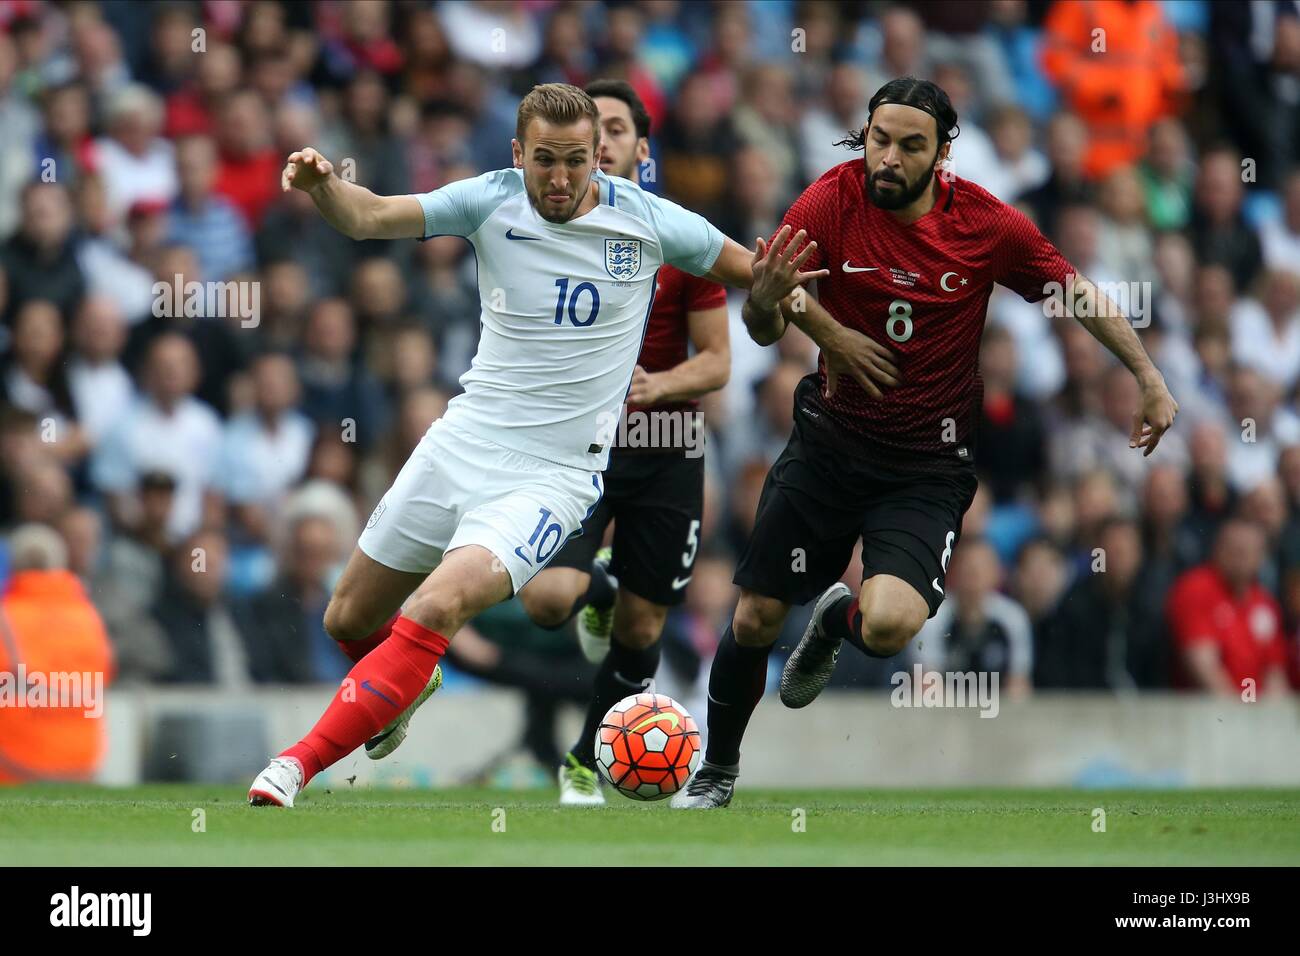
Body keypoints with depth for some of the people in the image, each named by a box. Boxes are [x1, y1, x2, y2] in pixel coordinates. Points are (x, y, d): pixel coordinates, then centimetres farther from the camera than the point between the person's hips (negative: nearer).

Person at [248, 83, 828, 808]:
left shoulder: (647, 221, -7)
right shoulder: (490, 202, -4)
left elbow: (752, 274, 5)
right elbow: (369, 217, -14)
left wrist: (770, 287, -20)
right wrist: (322, 184, -36)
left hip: (554, 473, -4)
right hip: (461, 442, 4)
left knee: (437, 607, -27)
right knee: (349, 623, 14)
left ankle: (301, 764, -20)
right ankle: (409, 686, 50)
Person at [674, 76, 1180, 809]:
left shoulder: (987, 225, -11)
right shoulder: (833, 201, -12)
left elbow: (1079, 295, 3)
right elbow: (761, 329, -13)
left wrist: (1150, 379, 0)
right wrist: (773, 300, -35)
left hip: (929, 465, -1)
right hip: (832, 439, 1)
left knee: (890, 627, -24)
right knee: (755, 619, 4)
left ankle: (837, 619, 16)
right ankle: (717, 771, 32)